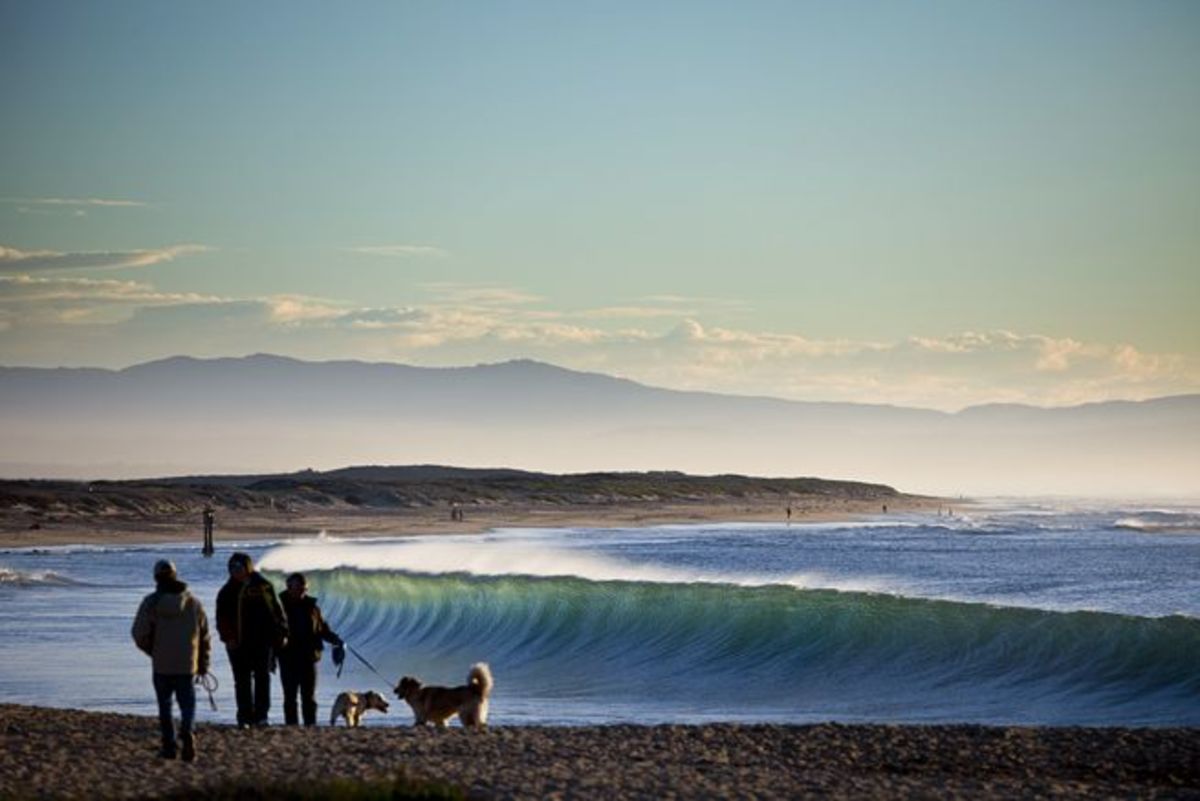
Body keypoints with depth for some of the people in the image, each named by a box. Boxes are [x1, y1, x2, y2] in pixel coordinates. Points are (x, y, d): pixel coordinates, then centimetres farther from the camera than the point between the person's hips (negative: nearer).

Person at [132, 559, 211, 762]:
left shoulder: (151, 602, -7)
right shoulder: (193, 602, -1)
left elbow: (139, 634, -7)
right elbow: (204, 635, 3)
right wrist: (203, 663, 12)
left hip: (161, 665, -1)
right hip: (187, 665, 1)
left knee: (164, 705, 12)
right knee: (187, 703, 6)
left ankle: (169, 745, 11)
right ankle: (187, 732, -22)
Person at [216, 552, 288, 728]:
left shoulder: (263, 586, 4)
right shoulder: (228, 592, 5)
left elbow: (276, 610, 6)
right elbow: (222, 617, 1)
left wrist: (282, 633, 1)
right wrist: (227, 637, -12)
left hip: (263, 641, 0)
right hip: (238, 644, 0)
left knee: (262, 677, 1)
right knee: (242, 681, 1)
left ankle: (261, 715, 5)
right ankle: (245, 717, 4)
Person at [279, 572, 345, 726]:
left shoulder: (311, 605, 9)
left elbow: (323, 628, 17)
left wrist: (335, 640, 0)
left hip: (308, 656, 2)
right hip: (288, 658, -2)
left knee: (309, 695, 2)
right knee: (290, 694, 0)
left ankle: (311, 724, 4)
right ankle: (291, 725, 2)